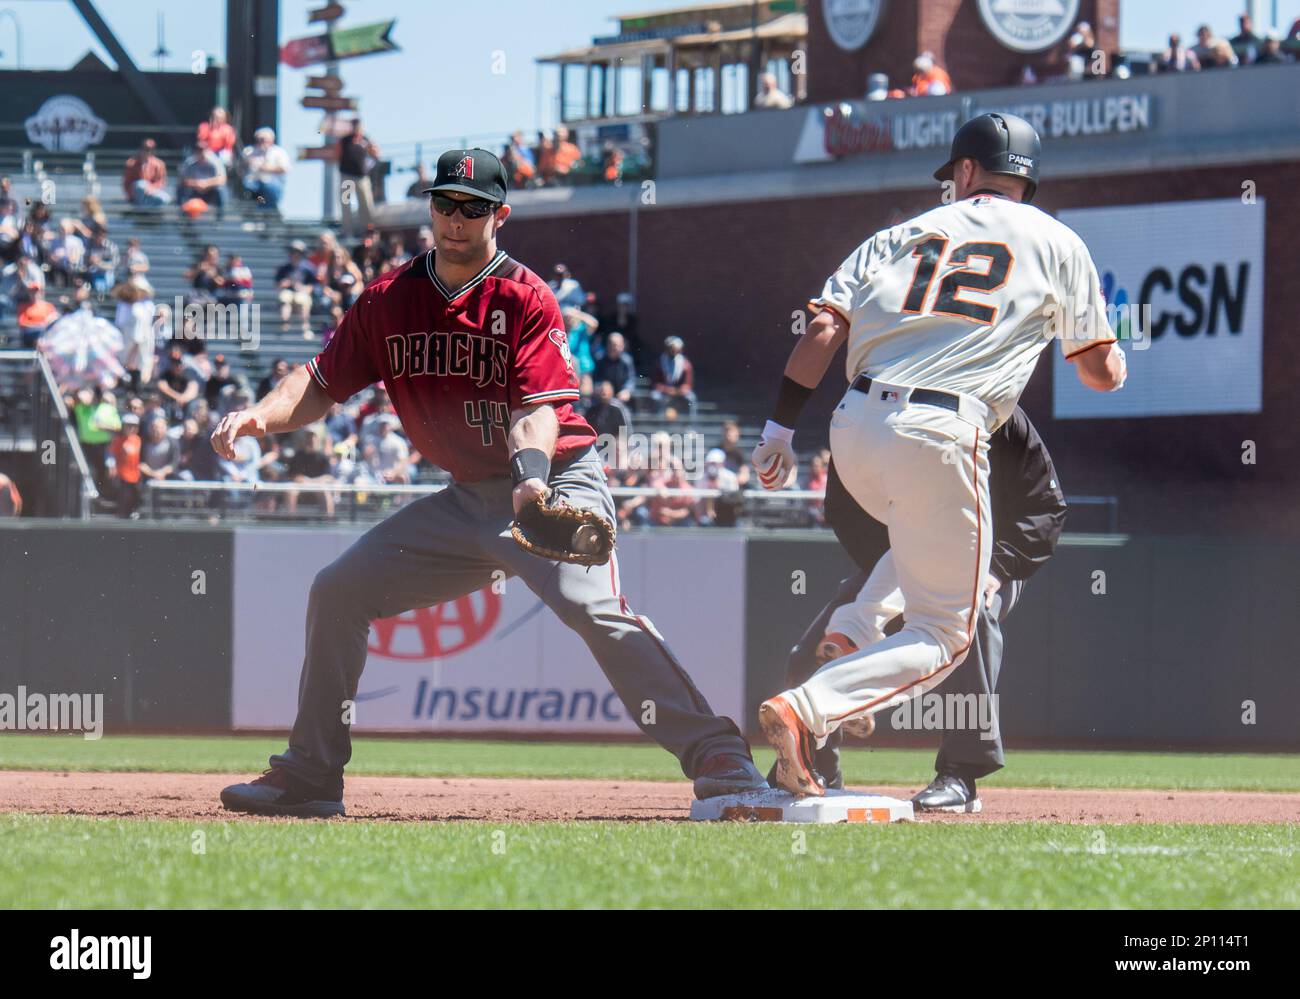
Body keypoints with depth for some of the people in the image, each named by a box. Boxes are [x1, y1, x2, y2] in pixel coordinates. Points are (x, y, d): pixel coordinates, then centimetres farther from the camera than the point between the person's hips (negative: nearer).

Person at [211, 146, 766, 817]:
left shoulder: (523, 298, -12)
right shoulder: (389, 300, 3)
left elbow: (538, 407, -21)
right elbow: (323, 383, 4)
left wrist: (533, 474, -41)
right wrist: (258, 417, -16)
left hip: (557, 481, -6)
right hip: (466, 501, 6)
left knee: (594, 607, -30)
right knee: (337, 592, 4)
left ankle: (718, 760, -34)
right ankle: (310, 776, 16)